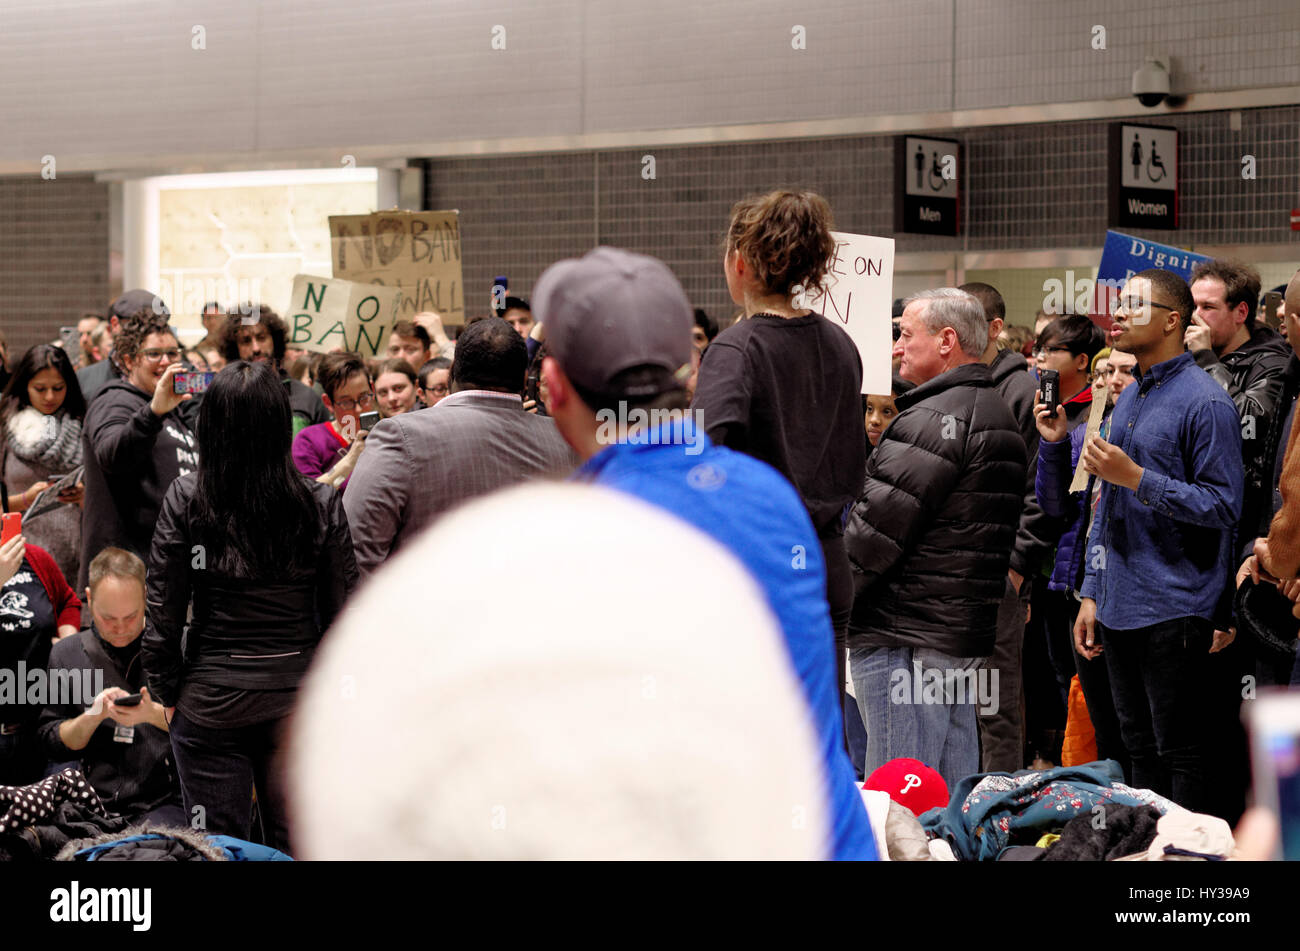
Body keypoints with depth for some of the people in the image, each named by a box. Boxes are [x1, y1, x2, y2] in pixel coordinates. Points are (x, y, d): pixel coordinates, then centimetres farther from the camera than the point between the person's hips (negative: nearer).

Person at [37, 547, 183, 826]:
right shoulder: (66, 654, 13)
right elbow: (50, 745, 12)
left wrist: (155, 714, -17)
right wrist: (92, 715, -6)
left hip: (164, 803, -3)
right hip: (92, 804, 3)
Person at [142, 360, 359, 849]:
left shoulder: (185, 498, -9)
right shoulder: (321, 503, -6)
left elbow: (164, 609, -5)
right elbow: (341, 608, -1)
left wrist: (166, 691, 6)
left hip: (211, 699, -1)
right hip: (298, 697, 1)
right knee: (296, 844, 11)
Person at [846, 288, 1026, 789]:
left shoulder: (935, 419, -15)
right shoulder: (1000, 415, 18)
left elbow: (879, 526, -18)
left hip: (905, 637, -10)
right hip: (966, 633, 10)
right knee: (954, 797, 14)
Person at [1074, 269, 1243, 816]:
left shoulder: (1203, 401, -10)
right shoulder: (1127, 401, 15)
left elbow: (1223, 506, -16)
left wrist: (1136, 478, -20)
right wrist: (1091, 592, 16)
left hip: (1174, 611, -8)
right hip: (1119, 610, 8)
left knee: (1182, 757, -4)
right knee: (1140, 754, 14)